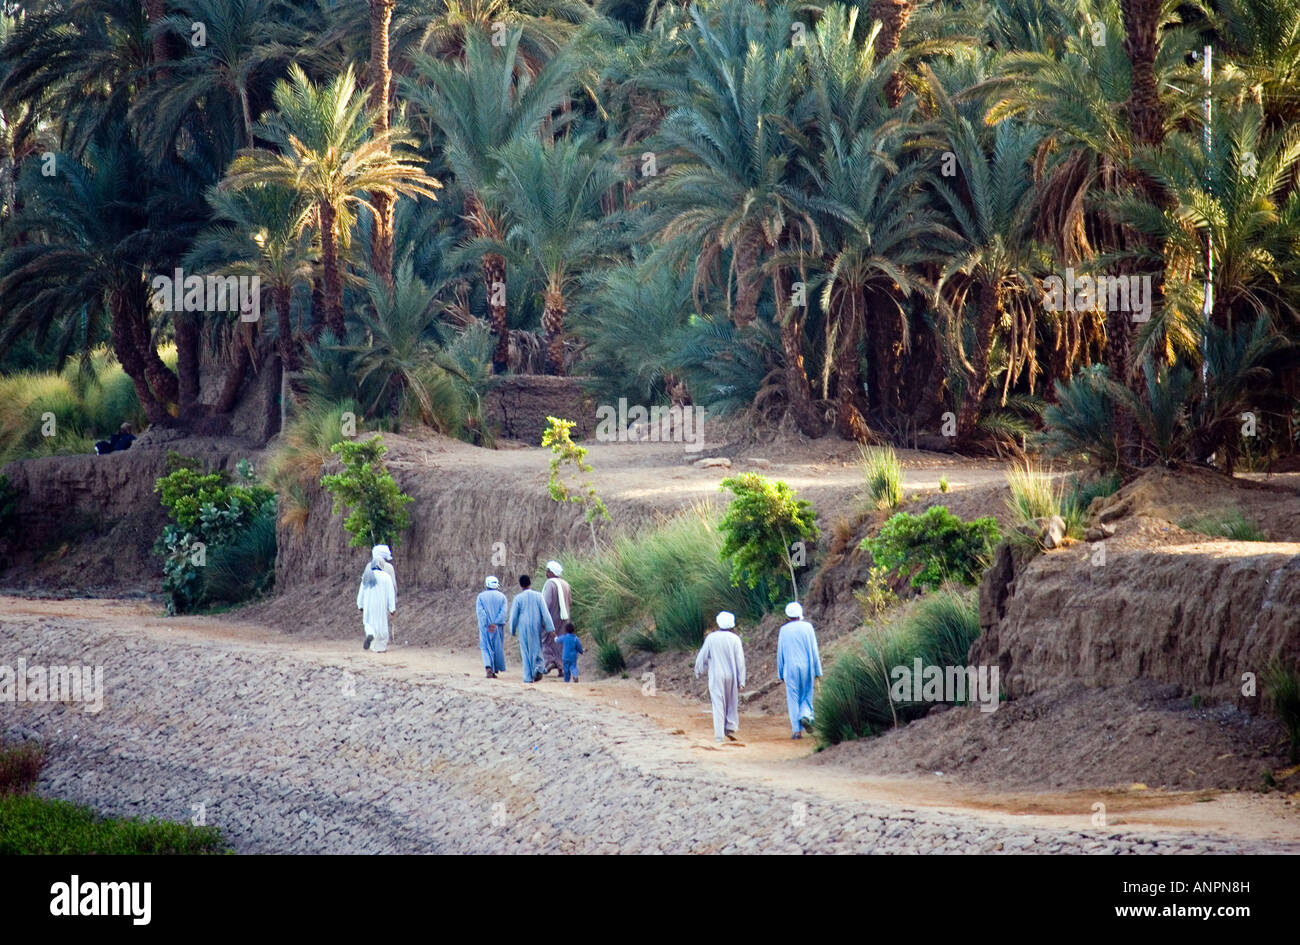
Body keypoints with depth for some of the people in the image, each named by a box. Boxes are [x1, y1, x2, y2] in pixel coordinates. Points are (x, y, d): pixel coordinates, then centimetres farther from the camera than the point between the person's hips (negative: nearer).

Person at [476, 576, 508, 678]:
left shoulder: (481, 596, 0)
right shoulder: (502, 596, 2)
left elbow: (480, 611, -10)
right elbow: (503, 612, -8)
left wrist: (488, 624, -13)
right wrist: (495, 623, -12)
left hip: (485, 627, -1)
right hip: (498, 627, 1)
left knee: (486, 648, 5)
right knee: (498, 647, 12)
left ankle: (488, 667, -18)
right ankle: (495, 671, 16)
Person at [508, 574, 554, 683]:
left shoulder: (518, 598, -6)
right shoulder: (538, 596, -2)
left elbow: (513, 616, -2)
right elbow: (545, 613, -4)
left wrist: (512, 631, 10)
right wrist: (550, 628, -3)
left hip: (523, 628, -1)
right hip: (536, 627, 1)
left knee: (526, 652, 5)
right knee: (536, 649, 13)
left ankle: (528, 677, 3)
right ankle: (538, 668, -13)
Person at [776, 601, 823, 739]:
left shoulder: (784, 630, 1)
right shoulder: (807, 627, -2)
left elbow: (780, 653, 5)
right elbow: (814, 650, -2)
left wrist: (780, 673, 12)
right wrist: (817, 670, 4)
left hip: (790, 668, 0)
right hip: (806, 666, 0)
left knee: (793, 698, 4)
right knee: (807, 695, 14)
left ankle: (797, 730, -1)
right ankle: (805, 715, -15)